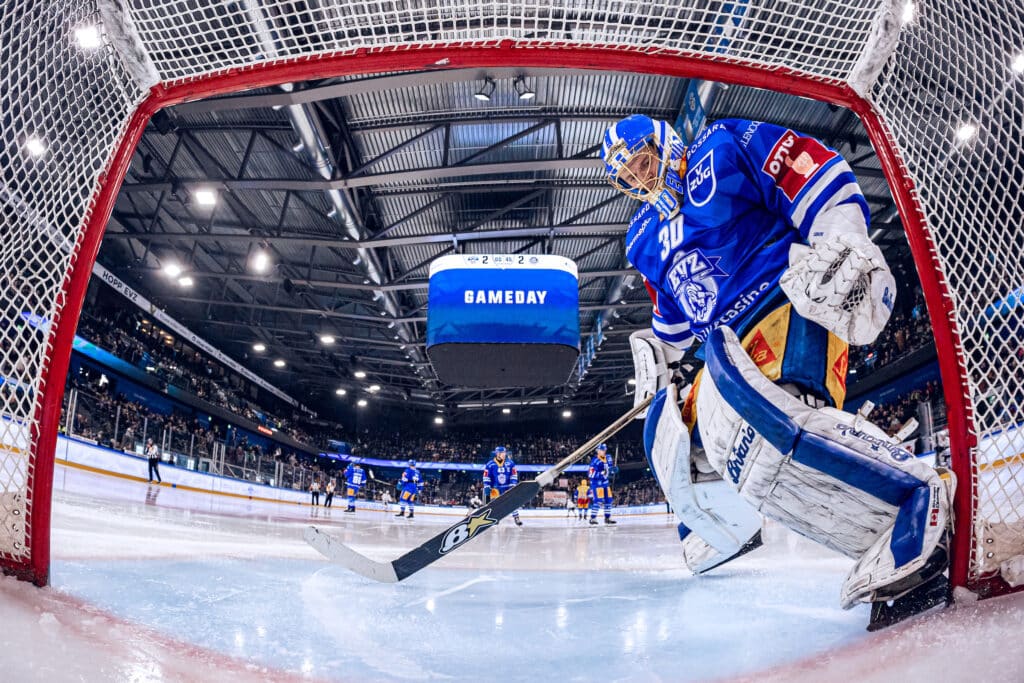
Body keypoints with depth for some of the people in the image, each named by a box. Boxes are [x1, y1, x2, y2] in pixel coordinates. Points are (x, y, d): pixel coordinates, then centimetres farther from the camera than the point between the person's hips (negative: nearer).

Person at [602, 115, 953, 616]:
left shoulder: (723, 149, 0)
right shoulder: (646, 240, 22)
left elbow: (822, 174, -10)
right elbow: (673, 312, 33)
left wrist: (840, 242, -23)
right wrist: (656, 349, 19)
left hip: (787, 298, -9)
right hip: (729, 342, 9)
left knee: (748, 414, -38)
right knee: (673, 435, 12)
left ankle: (918, 499, -34)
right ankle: (730, 526, 35)